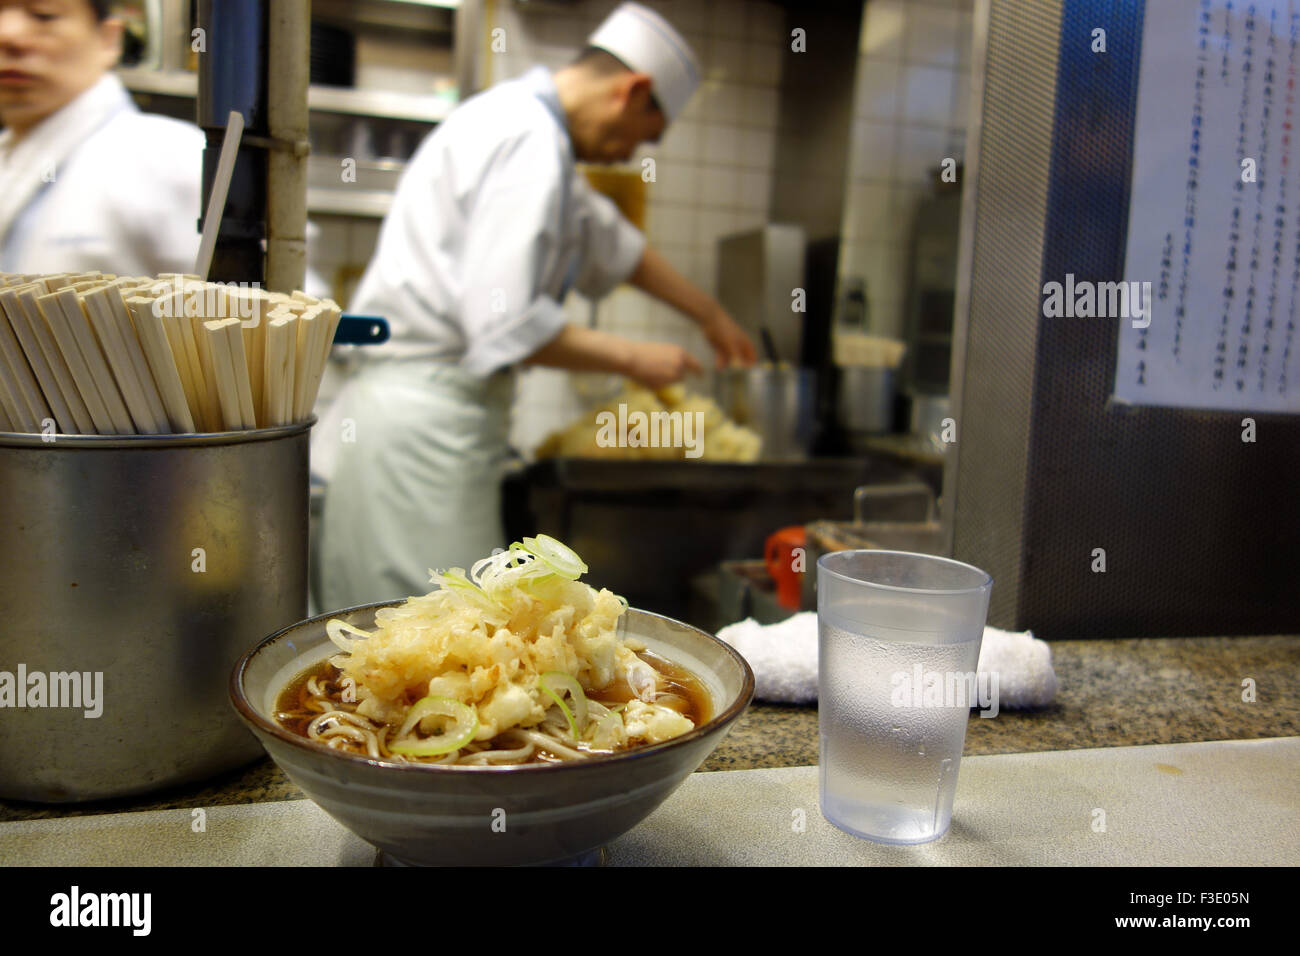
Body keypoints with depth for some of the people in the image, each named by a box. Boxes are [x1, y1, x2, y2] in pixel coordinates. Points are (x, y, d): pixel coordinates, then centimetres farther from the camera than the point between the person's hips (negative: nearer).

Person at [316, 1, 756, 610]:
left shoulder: (518, 119, 19)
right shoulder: (531, 141, -14)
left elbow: (609, 241, 31)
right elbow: (506, 327, -24)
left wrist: (709, 313, 39)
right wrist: (633, 359, -10)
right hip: (426, 426, -10)